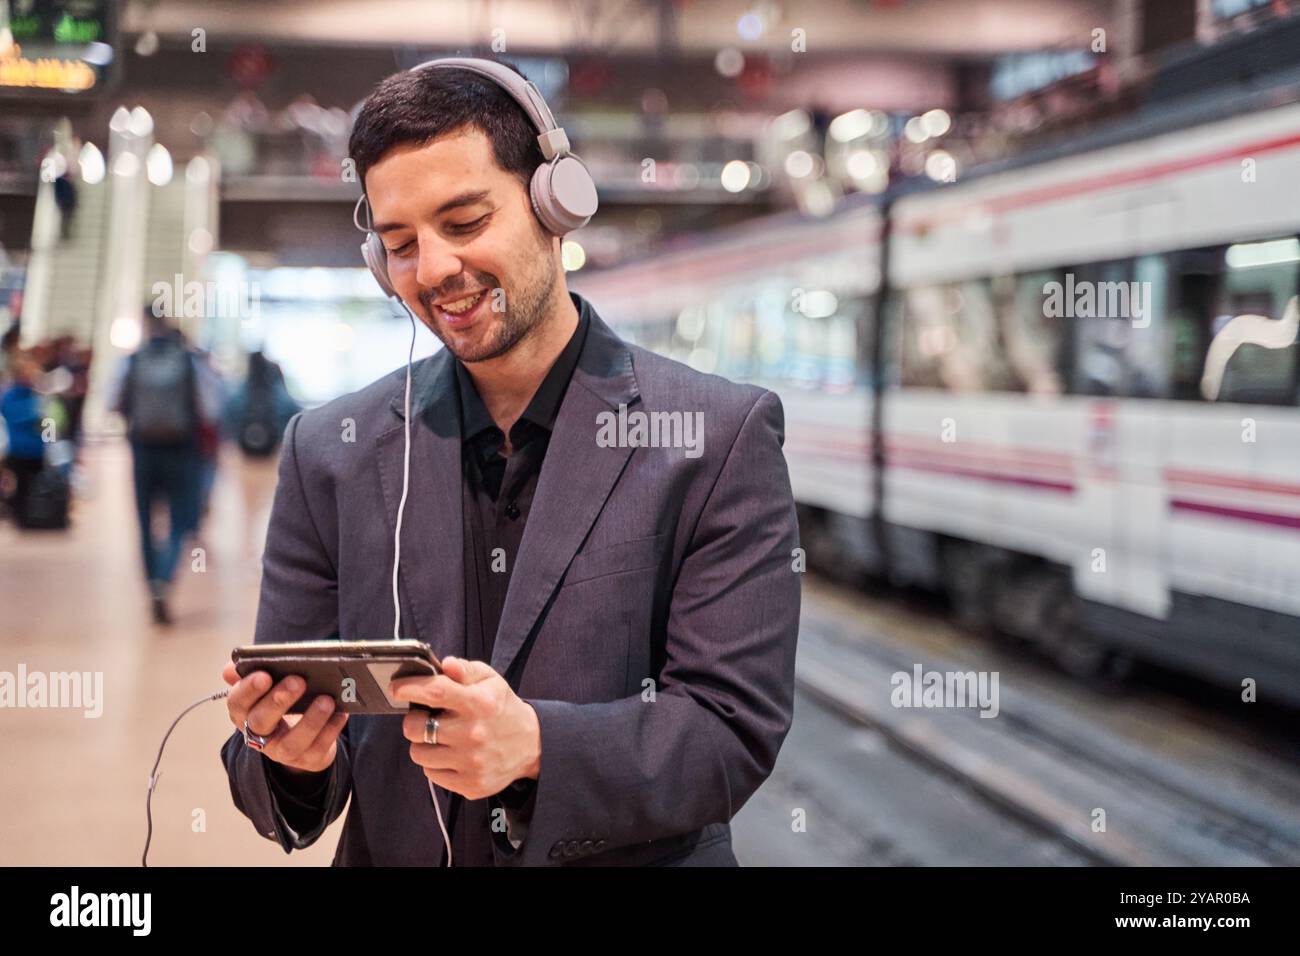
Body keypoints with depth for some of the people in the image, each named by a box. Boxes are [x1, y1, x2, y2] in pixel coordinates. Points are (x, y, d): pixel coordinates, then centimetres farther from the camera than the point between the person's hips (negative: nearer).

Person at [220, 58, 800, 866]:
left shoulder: (722, 437, -3)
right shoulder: (330, 454, 5)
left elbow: (735, 726, -7)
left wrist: (538, 746, -22)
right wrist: (285, 752, -15)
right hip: (391, 857, 2)